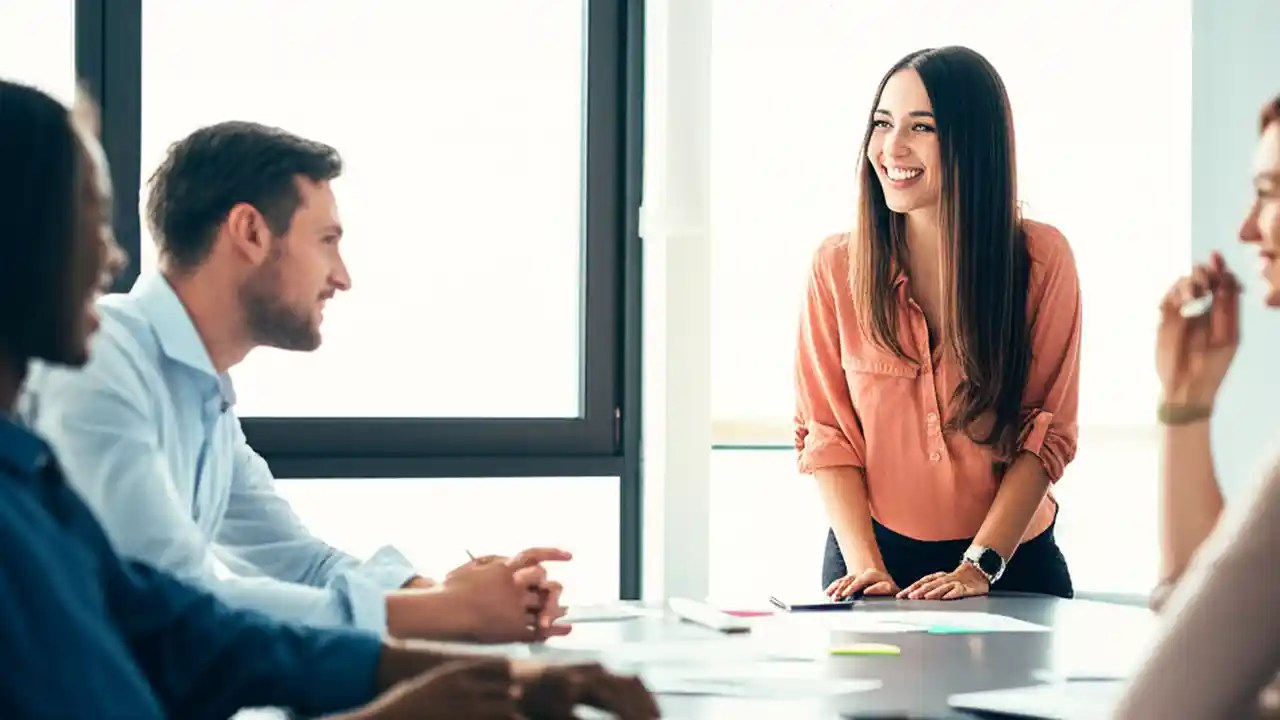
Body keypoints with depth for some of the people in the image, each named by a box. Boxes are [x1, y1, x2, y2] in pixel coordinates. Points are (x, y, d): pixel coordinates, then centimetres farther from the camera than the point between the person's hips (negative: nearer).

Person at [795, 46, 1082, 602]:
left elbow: (1046, 432, -4)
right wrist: (864, 564, -13)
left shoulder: (1041, 259, -5)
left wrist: (980, 565, -13)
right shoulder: (837, 265, -1)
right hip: (878, 555, 1)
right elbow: (826, 431, -1)